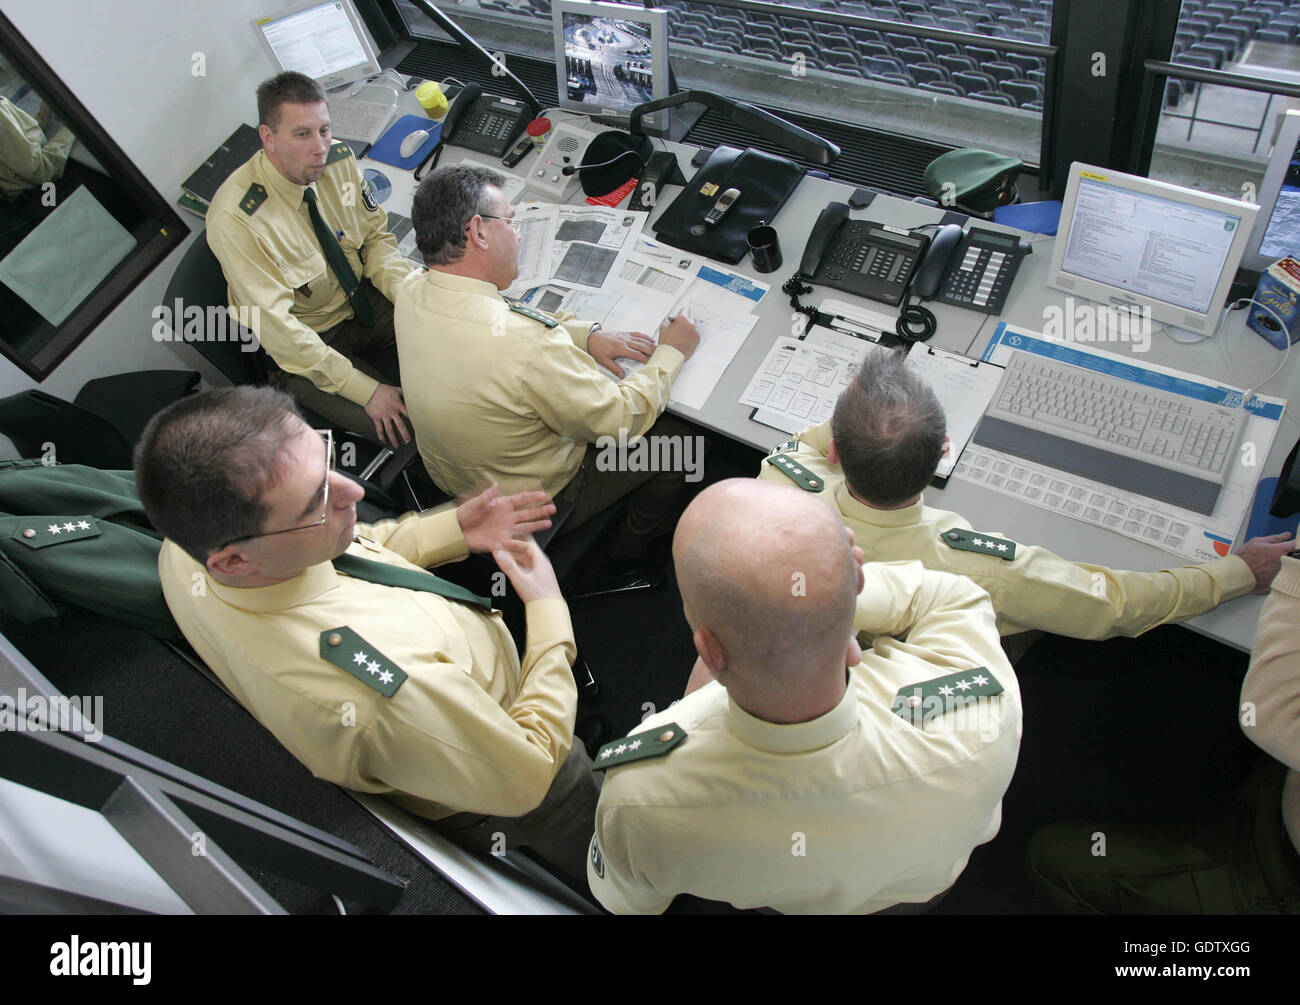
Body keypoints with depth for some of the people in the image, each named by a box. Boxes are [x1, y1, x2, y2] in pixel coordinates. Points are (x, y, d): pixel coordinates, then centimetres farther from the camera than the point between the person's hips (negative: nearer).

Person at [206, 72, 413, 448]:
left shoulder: (338, 160, -10)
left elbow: (376, 237, 3)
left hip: (363, 299, 6)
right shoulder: (234, 219, -28)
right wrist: (367, 391, -30)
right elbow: (276, 326, -27)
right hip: (297, 346, -6)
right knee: (410, 427, -23)